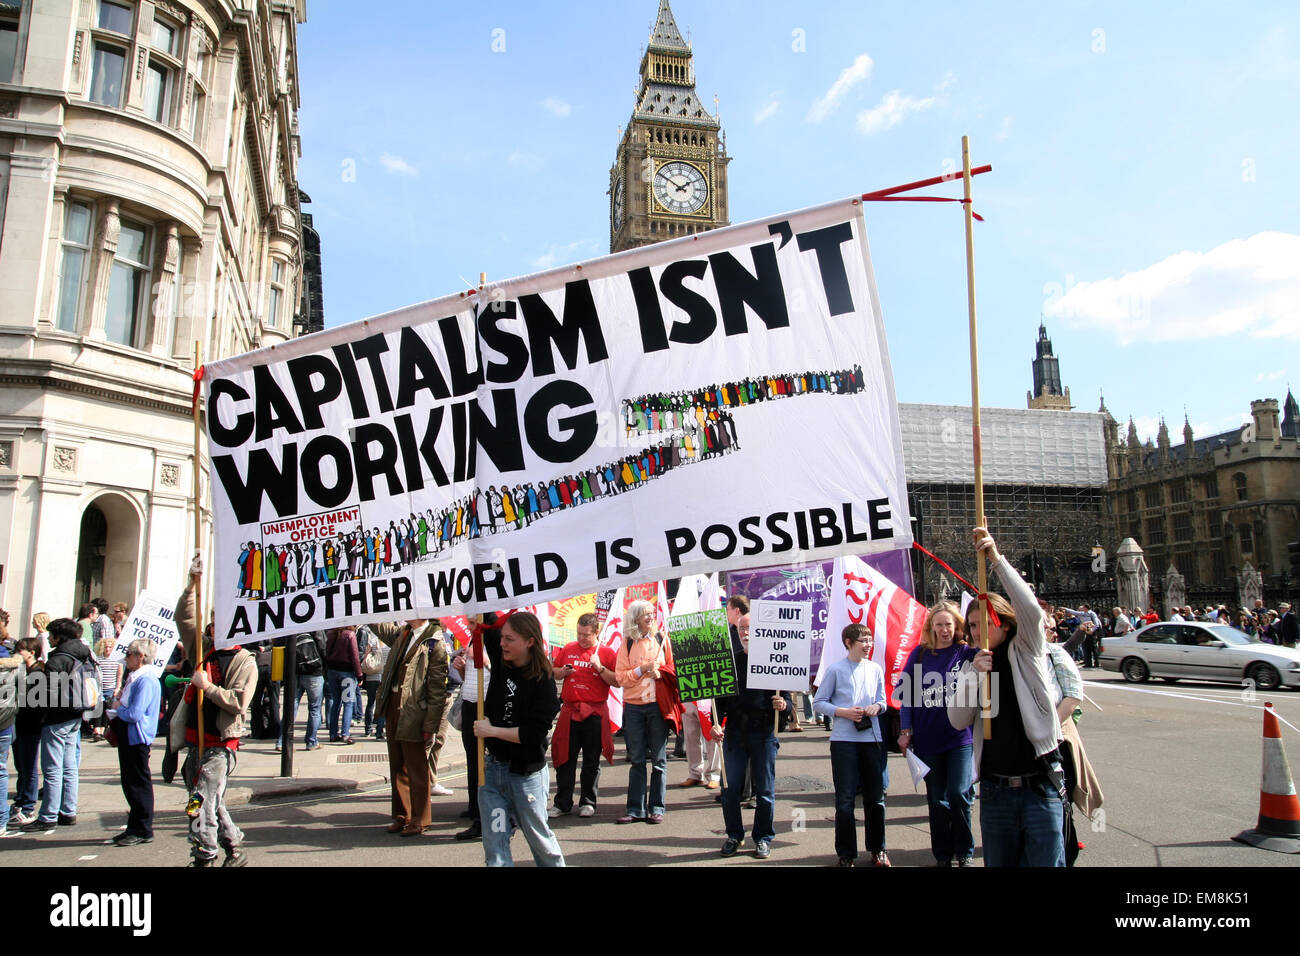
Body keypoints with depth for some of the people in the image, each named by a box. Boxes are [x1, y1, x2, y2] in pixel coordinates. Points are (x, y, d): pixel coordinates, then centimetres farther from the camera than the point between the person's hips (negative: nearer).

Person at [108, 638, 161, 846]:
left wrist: (117, 708, -7)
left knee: (139, 784, -1)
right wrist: (117, 708, 4)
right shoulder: (134, 678, 13)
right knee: (129, 784, 17)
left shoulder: (146, 681, -20)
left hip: (138, 738, -10)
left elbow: (134, 714, -25)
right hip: (127, 737, 10)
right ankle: (134, 828, 27)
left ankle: (143, 832, 9)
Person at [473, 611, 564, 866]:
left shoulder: (543, 681, -17)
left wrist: (492, 730, -16)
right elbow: (486, 624, 9)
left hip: (525, 772, -5)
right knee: (494, 841, 6)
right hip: (491, 766, 5)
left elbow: (534, 733, -20)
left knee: (538, 836, 12)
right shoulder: (501, 662, -1)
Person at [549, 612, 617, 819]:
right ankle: (562, 803, 15)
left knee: (592, 760, 6)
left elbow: (617, 681, -5)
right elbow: (554, 673, 19)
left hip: (595, 713, -2)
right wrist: (563, 672, -2)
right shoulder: (568, 649, 10)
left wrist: (599, 667, -17)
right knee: (565, 758, 5)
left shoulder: (607, 653, 0)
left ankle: (588, 802, 18)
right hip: (569, 710, 3)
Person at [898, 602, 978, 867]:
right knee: (936, 799, 10)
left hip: (960, 736, -2)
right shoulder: (919, 654, 4)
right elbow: (906, 691, 7)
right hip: (927, 739, 2)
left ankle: (965, 852, 15)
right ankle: (942, 855, 25)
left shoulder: (967, 652, -2)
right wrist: (906, 730, 2)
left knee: (959, 793, -7)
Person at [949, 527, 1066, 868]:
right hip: (994, 790, 4)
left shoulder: (1027, 653, 1)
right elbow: (958, 721, -1)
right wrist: (973, 675, -15)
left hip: (1039, 786, -4)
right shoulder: (972, 667, 12)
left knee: (1045, 861, -4)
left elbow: (1031, 610, -19)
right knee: (998, 862, 10)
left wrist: (997, 558, -23)